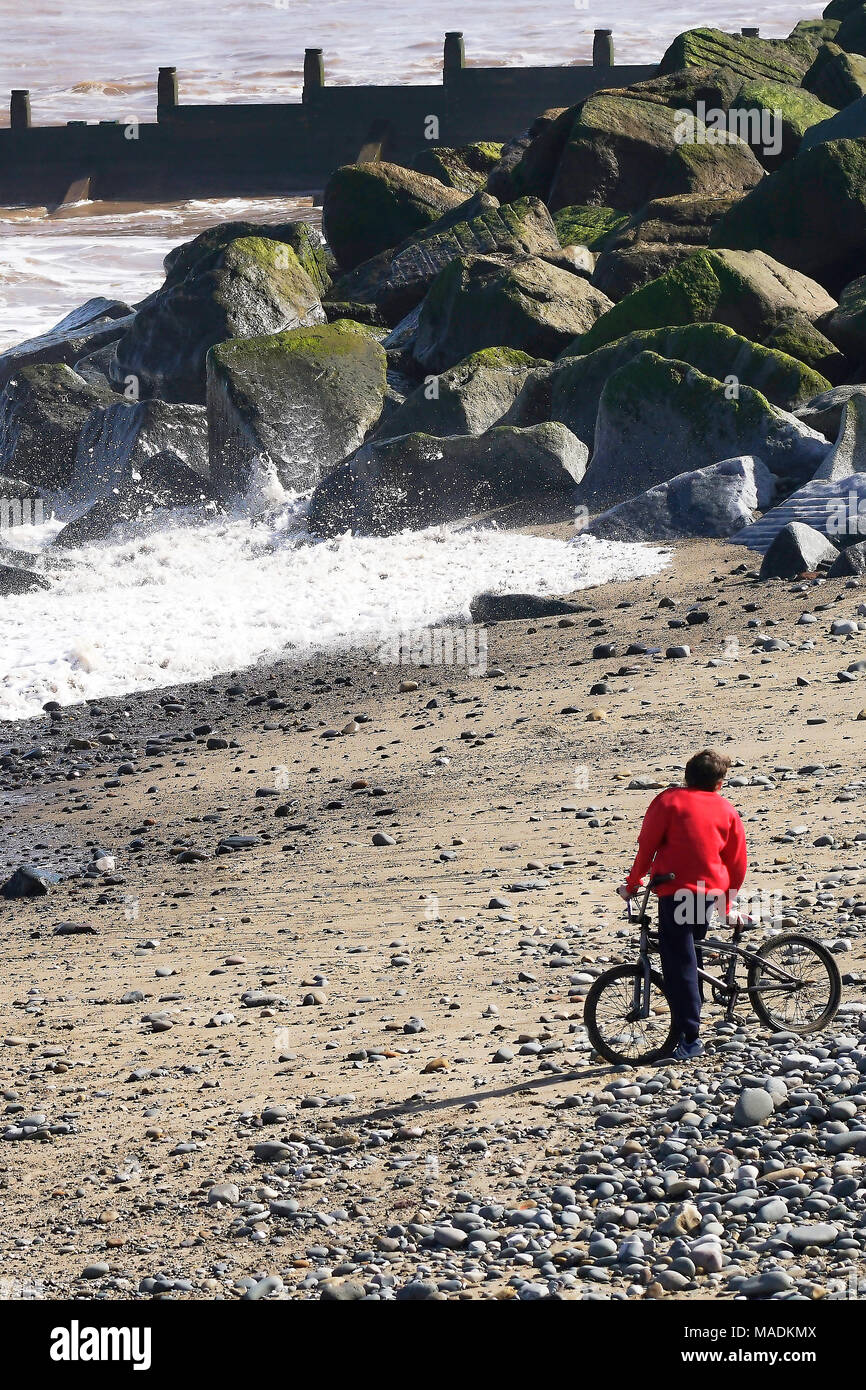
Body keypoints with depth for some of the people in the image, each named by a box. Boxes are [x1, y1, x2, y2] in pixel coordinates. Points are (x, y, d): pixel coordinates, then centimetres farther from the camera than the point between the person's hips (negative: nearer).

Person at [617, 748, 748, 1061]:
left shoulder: (669, 800, 0)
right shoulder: (727, 811, 11)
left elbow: (646, 846, -3)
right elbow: (737, 862, 13)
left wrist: (632, 884, 7)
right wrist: (727, 902, 24)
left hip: (676, 891, -5)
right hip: (711, 891, 5)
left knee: (679, 964, -6)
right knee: (690, 959, 20)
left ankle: (689, 1037, -10)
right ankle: (688, 1021, 24)